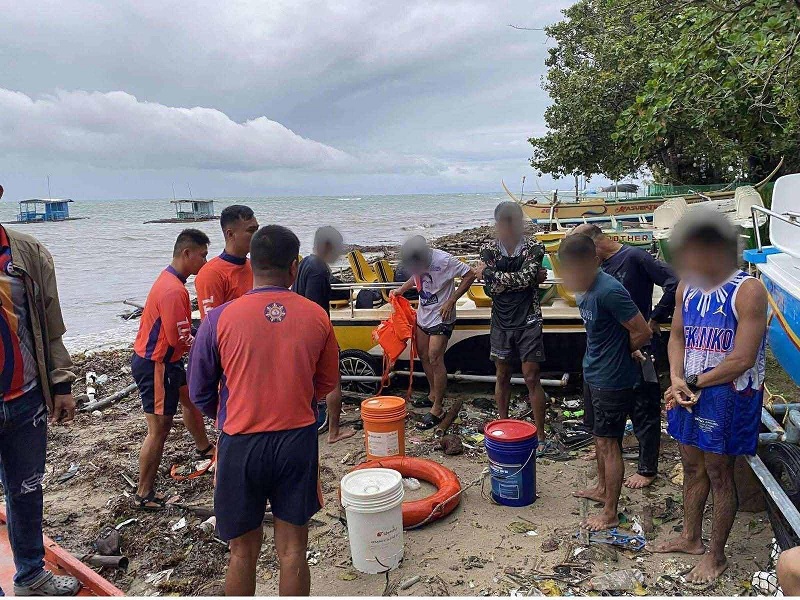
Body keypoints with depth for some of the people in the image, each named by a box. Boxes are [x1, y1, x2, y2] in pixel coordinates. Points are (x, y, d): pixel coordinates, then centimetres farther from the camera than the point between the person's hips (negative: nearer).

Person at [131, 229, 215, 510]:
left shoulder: (170, 279, 6)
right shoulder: (174, 291, -27)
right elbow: (181, 340, -27)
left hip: (165, 360, 11)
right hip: (155, 366, -11)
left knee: (190, 399, 28)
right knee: (159, 429, -2)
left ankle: (204, 447, 52)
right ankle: (144, 495, 10)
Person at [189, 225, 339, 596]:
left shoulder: (220, 318, -9)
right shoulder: (317, 318, -4)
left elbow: (200, 392, 2)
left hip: (241, 445, -1)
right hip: (298, 441, 1)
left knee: (243, 552, 16)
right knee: (293, 550, 14)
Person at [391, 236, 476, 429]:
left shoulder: (444, 260, -24)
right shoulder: (415, 261, -4)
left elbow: (469, 275, -17)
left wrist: (451, 302, -20)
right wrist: (401, 290, 2)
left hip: (441, 318, -7)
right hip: (423, 315, 7)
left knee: (435, 359, -10)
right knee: (423, 355, 14)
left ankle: (437, 409, -3)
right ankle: (434, 394, 33)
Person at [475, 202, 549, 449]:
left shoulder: (534, 247, -7)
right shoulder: (488, 249, -2)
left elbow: (527, 276, -24)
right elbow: (491, 289, -13)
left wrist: (489, 273, -17)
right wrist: (527, 278, -19)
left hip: (528, 322, -2)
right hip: (501, 322, 3)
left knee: (531, 378, 0)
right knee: (503, 376, 13)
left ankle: (540, 434, 11)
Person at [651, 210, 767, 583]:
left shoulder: (747, 290, -18)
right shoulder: (687, 286, 3)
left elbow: (742, 360, -19)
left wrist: (694, 382, -11)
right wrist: (676, 380, -7)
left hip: (728, 395, -6)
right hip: (689, 389, 6)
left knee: (718, 473, 7)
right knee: (692, 467, 18)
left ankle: (716, 555, 26)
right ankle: (690, 538, 38)